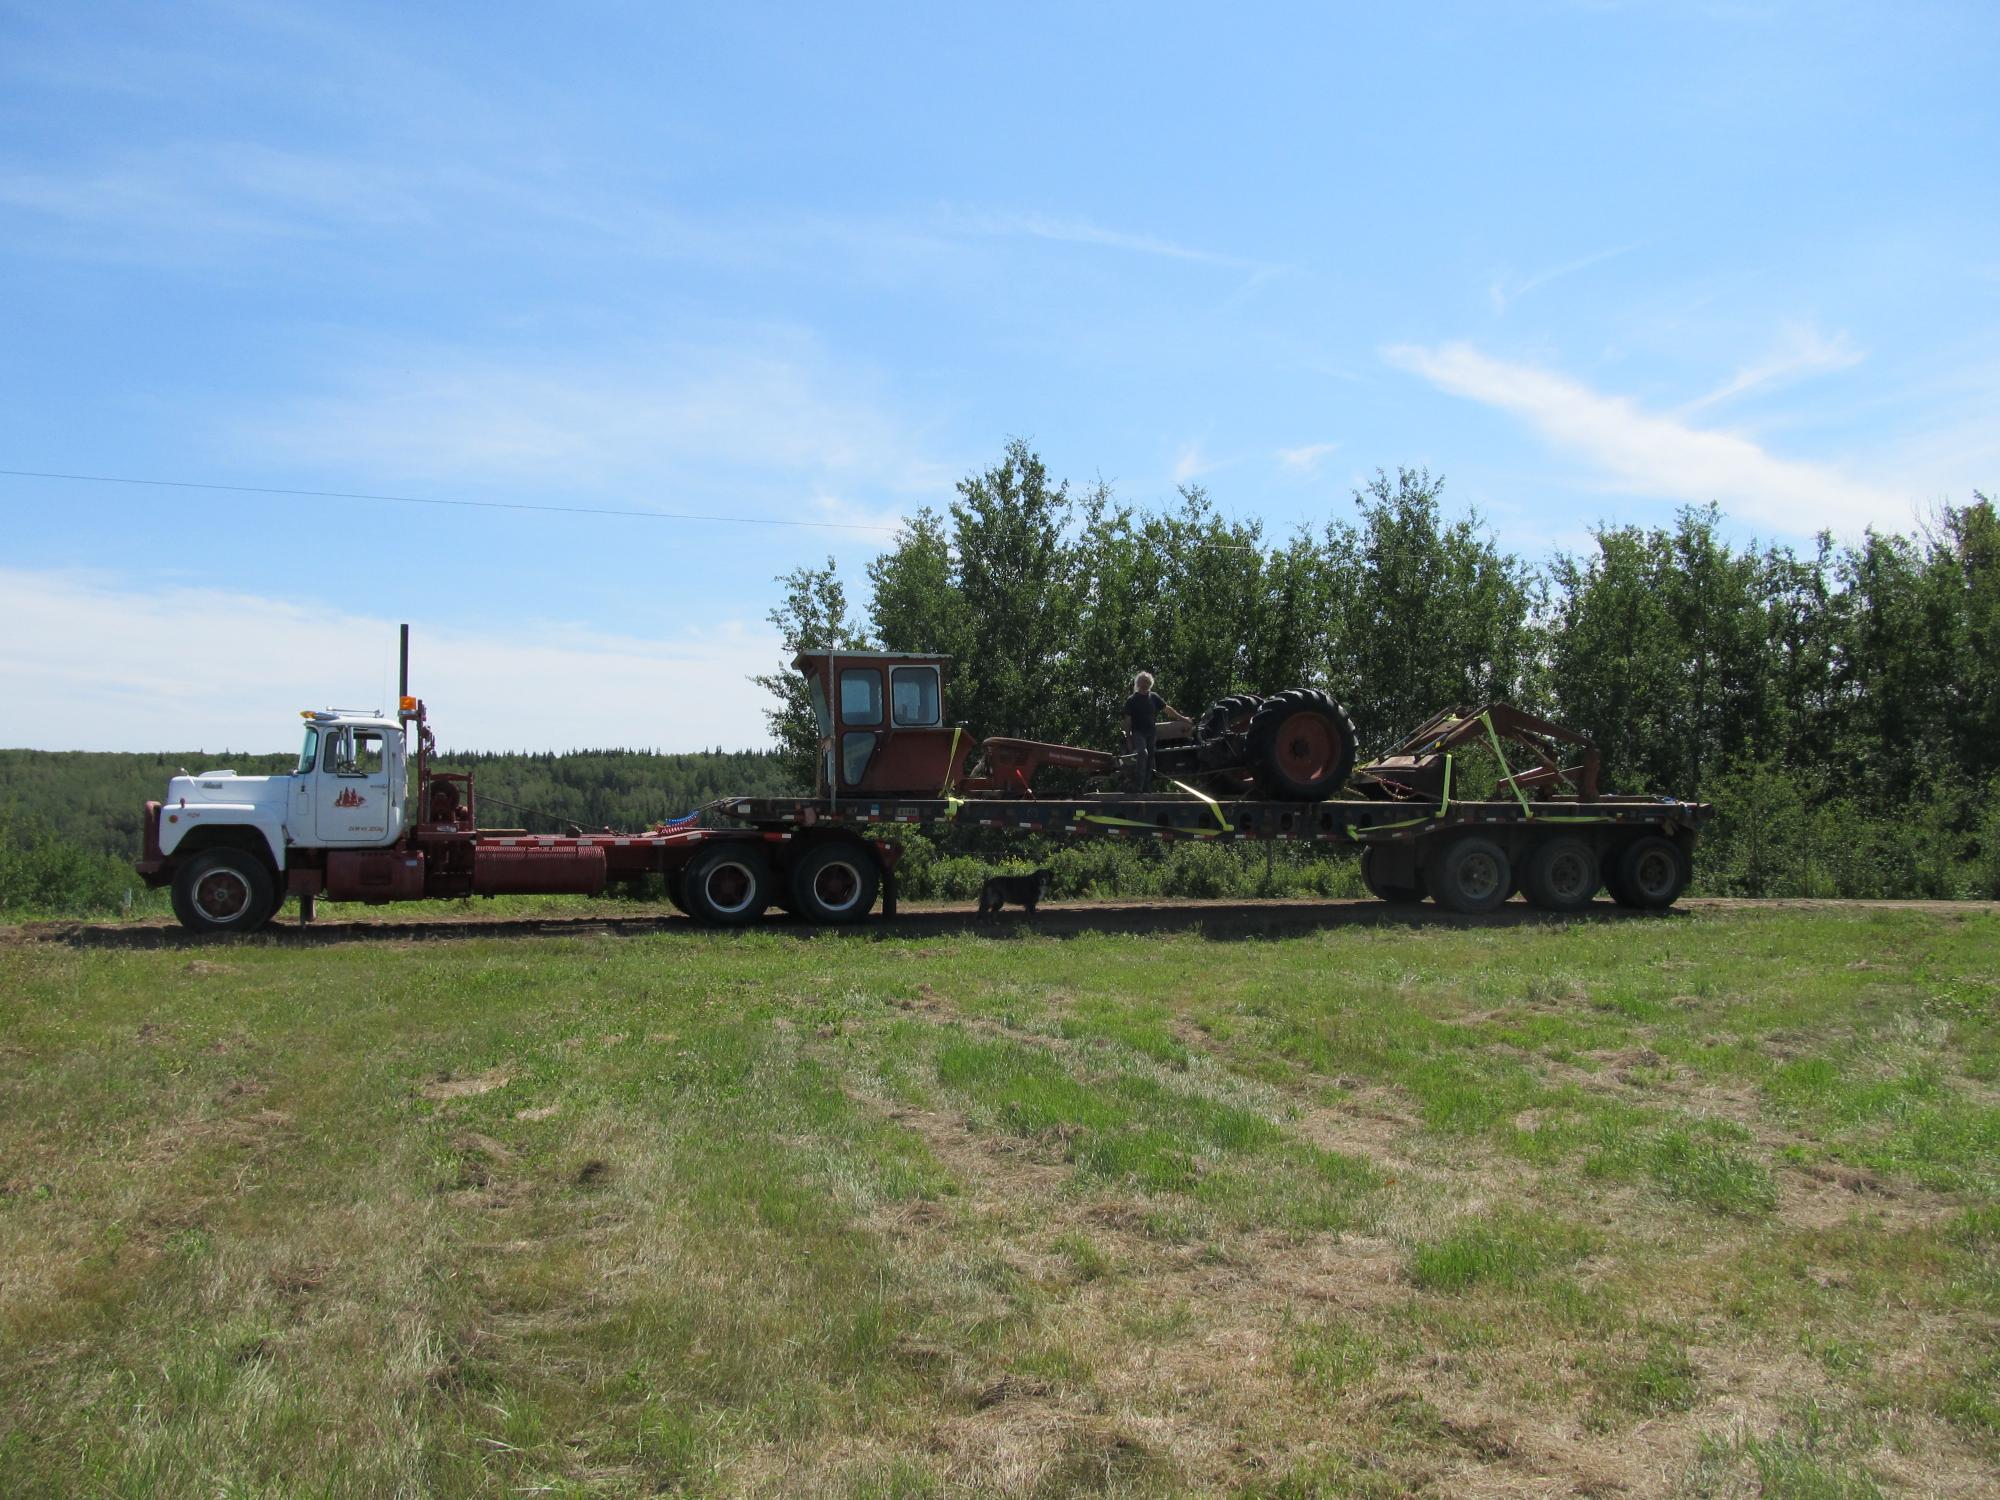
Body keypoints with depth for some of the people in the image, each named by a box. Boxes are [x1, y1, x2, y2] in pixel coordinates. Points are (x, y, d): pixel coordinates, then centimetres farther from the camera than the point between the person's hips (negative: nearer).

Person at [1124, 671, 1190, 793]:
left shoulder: (1154, 697, 12)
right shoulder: (1131, 700, 1)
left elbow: (1167, 709, 20)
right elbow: (1127, 721, 0)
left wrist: (1182, 718, 21)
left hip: (1152, 733, 5)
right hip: (1138, 732, -5)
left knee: (1150, 761, 5)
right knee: (1143, 753, -28)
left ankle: (1147, 789, 12)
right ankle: (1139, 787, -29)